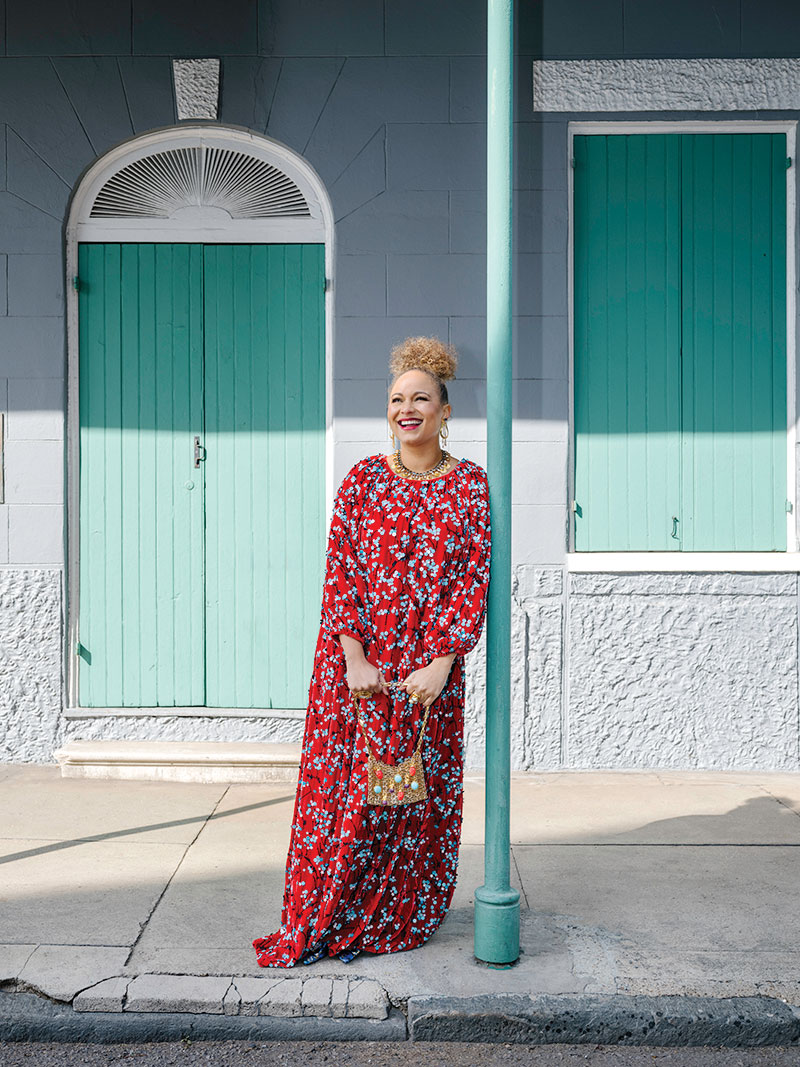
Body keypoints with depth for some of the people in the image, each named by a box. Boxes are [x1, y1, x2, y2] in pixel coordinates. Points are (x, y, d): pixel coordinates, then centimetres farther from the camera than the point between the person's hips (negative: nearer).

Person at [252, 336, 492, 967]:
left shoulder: (470, 485, 1)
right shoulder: (363, 480, 3)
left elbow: (475, 580, -4)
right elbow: (340, 571, -2)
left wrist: (441, 664, -12)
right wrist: (355, 658, -12)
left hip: (430, 669, 0)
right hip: (357, 661, 0)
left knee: (418, 791, 7)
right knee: (344, 783, 4)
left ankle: (394, 920, 24)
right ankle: (324, 923, 19)